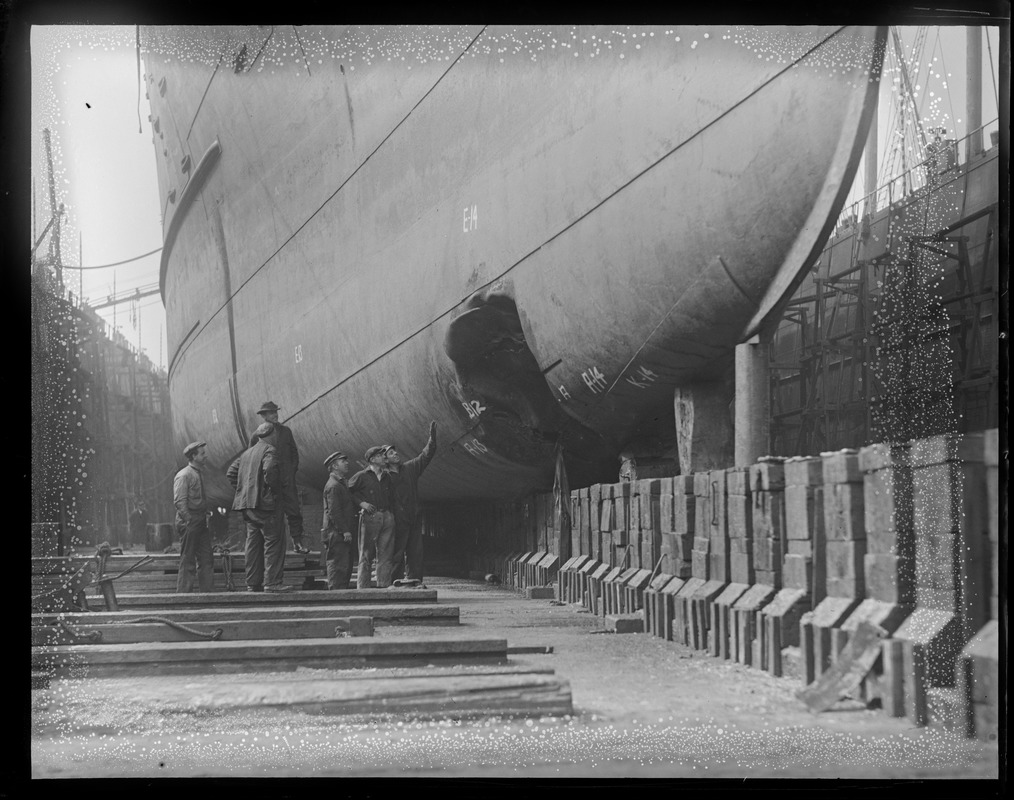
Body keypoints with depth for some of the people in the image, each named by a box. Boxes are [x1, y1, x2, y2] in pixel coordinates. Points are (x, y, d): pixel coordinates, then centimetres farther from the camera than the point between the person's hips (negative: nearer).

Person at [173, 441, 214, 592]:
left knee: (206, 559, 7)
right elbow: (179, 502, -16)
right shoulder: (184, 475, -12)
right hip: (188, 523, -8)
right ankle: (184, 592, 2)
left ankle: (207, 590, 11)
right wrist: (189, 521, -19)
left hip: (201, 523, 8)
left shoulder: (199, 474, 15)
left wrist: (206, 515, 10)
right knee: (187, 560, -3)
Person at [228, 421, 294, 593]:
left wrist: (242, 490, 17)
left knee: (254, 543, 10)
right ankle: (272, 582, -12)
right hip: (264, 502, -9)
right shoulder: (269, 450, -7)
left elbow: (231, 473, 20)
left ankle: (253, 583, 10)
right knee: (274, 541, -7)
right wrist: (275, 488, -11)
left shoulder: (247, 452, 18)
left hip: (247, 503, 9)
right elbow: (269, 470, -26)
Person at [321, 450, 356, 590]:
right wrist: (344, 530, -20)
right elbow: (334, 511, -18)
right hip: (336, 535, -10)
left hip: (344, 534, 10)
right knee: (338, 567, -11)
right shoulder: (333, 486, -12)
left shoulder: (341, 484, 22)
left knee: (346, 568, 11)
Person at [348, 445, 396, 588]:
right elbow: (348, 491, 3)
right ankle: (362, 586, -2)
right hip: (370, 517, -5)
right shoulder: (361, 476, 1)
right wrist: (361, 503, -7)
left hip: (387, 517, 5)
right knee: (366, 555, -3)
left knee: (386, 555, 2)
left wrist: (392, 514, 12)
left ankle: (384, 585, 5)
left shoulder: (387, 477, 17)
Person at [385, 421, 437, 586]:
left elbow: (427, 454, 6)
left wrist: (432, 437, -6)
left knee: (416, 551, 4)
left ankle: (415, 580, 7)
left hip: (414, 517, 5)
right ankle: (396, 582, -2)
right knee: (397, 552, -4)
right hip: (398, 520, -5)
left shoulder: (410, 467, 12)